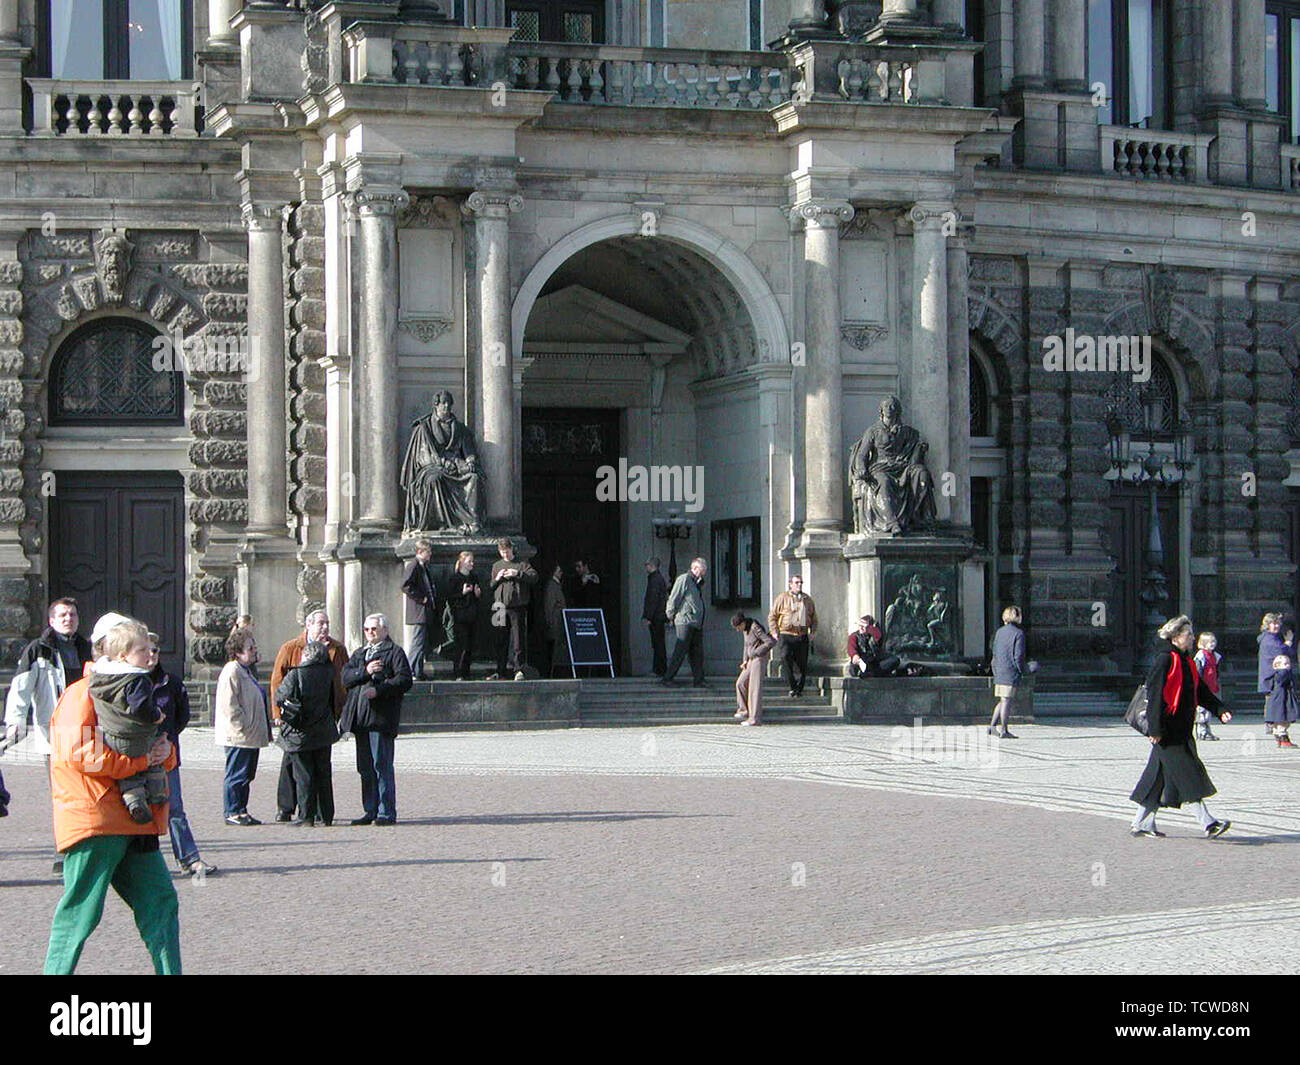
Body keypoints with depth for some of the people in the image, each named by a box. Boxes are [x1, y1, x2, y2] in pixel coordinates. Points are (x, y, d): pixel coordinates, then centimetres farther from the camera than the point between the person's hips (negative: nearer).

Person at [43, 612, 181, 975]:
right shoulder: (83, 694, -6)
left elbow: (164, 759, 26)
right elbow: (79, 753, -20)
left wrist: (164, 751, 1)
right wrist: (141, 759, -17)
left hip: (134, 824, 9)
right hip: (94, 821, -9)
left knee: (160, 904, 5)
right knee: (81, 913, -6)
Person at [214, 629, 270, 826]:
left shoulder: (247, 671, 19)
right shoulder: (232, 671, -14)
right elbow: (228, 705, -20)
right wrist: (242, 728, -21)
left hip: (250, 735, 10)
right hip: (238, 736, -10)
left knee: (247, 774, 13)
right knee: (236, 774, -5)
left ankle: (241, 810, 19)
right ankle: (232, 812, 0)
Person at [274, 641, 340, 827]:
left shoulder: (294, 675, -15)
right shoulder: (327, 673, -4)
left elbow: (279, 697, -9)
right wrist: (323, 650, 23)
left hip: (299, 734, -4)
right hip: (323, 734, 4)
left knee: (304, 776, 1)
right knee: (324, 775, 11)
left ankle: (307, 817, 0)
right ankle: (326, 816, 14)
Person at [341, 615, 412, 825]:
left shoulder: (394, 652, 4)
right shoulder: (359, 653, 23)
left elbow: (404, 680, -9)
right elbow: (346, 677, 8)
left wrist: (378, 690, -18)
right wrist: (365, 671, -9)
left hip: (381, 718, -7)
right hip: (360, 719, 7)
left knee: (382, 766, -8)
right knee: (365, 768, 9)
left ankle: (387, 812, -5)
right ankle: (371, 811, 15)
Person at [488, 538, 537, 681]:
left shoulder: (522, 564, 7)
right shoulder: (496, 566, 18)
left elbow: (534, 577, -7)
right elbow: (490, 587, 19)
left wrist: (518, 573, -16)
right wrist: (497, 579, -1)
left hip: (518, 607, -4)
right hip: (501, 608, 4)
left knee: (519, 639, -7)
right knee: (501, 641, 5)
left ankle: (519, 669, -3)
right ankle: (501, 672, 10)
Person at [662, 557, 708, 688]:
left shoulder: (696, 583, 21)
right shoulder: (683, 580, -9)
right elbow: (672, 600, -10)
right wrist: (671, 617, -5)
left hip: (697, 624, 9)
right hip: (685, 622, -9)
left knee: (698, 653, 7)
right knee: (680, 652, -7)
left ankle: (699, 680, 10)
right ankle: (667, 678, -2)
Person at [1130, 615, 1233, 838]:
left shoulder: (1186, 661, 15)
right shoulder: (1165, 659, -13)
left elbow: (1201, 691, 21)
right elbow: (1154, 693, -17)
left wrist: (1220, 710, 7)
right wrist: (1155, 728, -20)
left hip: (1181, 729, 9)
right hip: (1168, 731, -9)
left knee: (1159, 774, 11)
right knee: (1188, 772, -9)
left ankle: (1142, 824, 16)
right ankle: (1208, 823, -10)